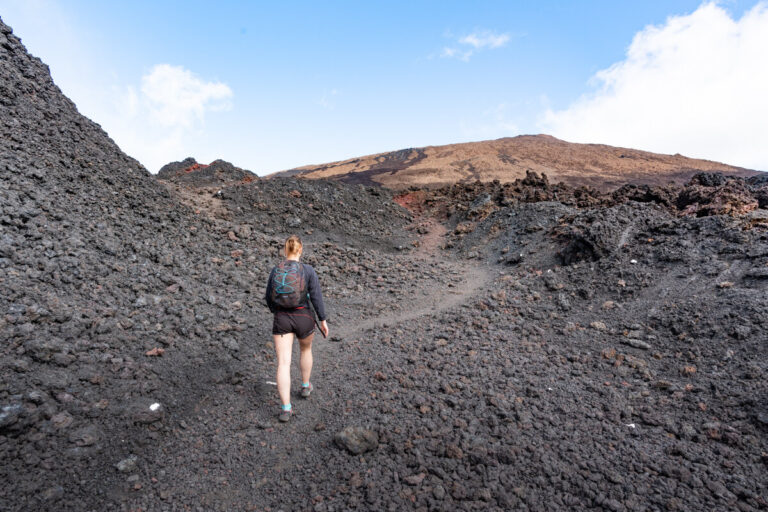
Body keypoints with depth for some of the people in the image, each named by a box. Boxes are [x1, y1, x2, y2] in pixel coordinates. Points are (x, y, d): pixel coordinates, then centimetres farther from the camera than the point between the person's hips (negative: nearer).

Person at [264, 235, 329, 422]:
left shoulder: (275, 270, -1)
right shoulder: (308, 270, -10)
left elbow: (269, 297, 8)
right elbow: (316, 297, -11)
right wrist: (323, 320, 0)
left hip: (281, 320, 1)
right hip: (303, 319, -1)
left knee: (283, 363, 1)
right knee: (306, 349, 28)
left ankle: (286, 409, -4)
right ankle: (305, 386, 43)